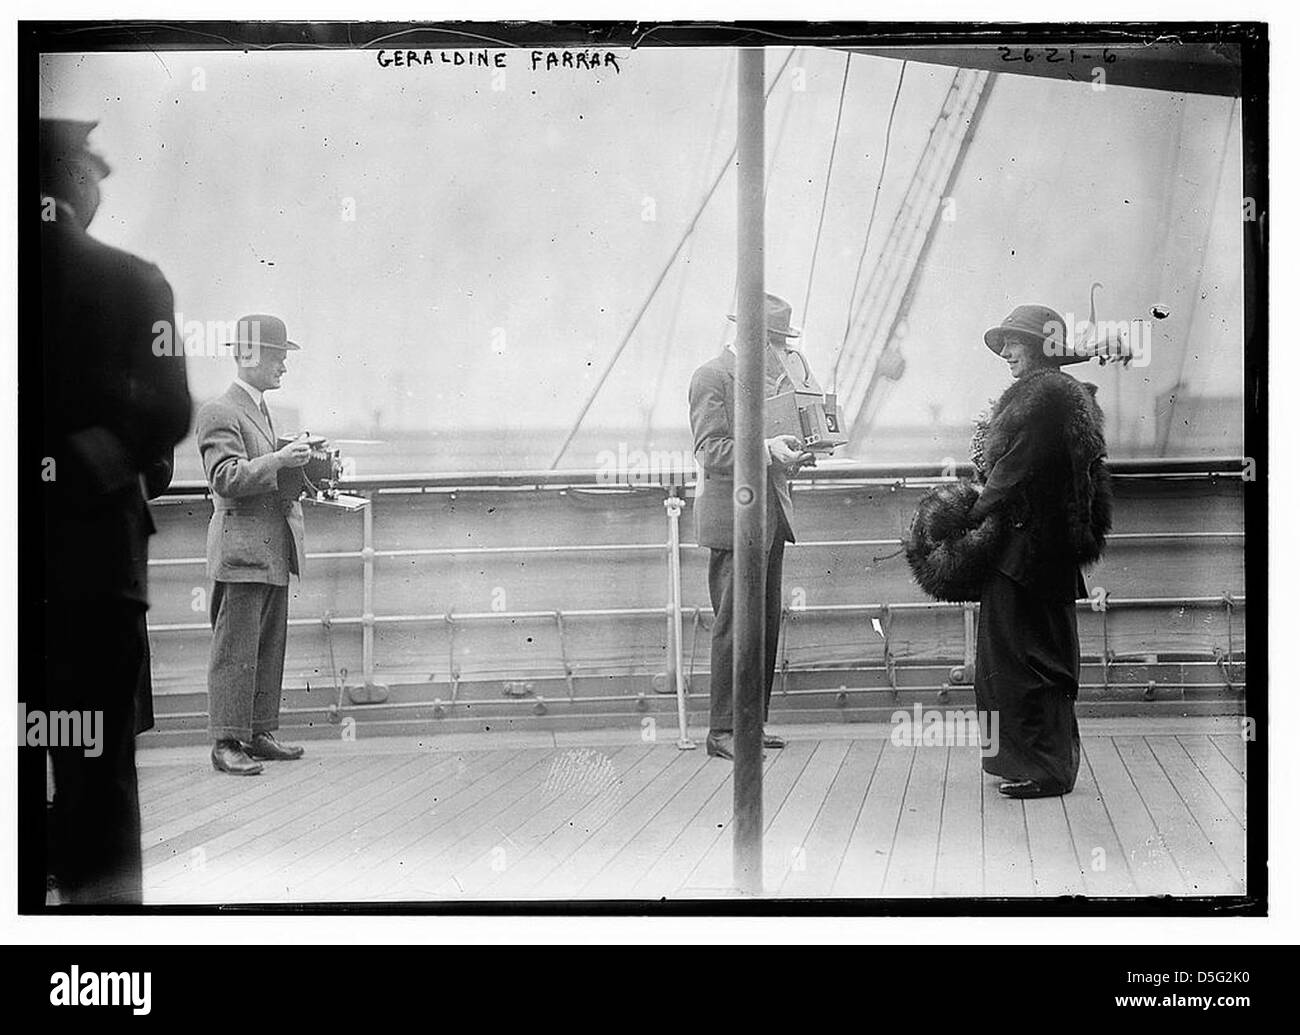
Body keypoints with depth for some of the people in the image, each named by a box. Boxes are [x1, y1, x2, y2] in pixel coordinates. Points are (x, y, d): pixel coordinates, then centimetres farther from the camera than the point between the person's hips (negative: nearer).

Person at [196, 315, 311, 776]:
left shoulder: (261, 410, 20)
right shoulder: (218, 413, -9)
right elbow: (226, 479, -19)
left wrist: (295, 463, 12)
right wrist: (278, 460, -22)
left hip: (273, 550, 9)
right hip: (240, 549, -9)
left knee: (270, 647, 11)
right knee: (235, 650, -5)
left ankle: (259, 734, 18)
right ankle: (226, 743, -1)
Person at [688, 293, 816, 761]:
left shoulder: (769, 374, 18)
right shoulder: (712, 377, -9)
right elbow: (711, 451, -16)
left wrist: (792, 452, 7)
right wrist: (767, 449, -25)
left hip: (771, 512, 9)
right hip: (733, 515, -9)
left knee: (767, 622, 10)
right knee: (736, 623, -9)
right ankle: (722, 730, -4)